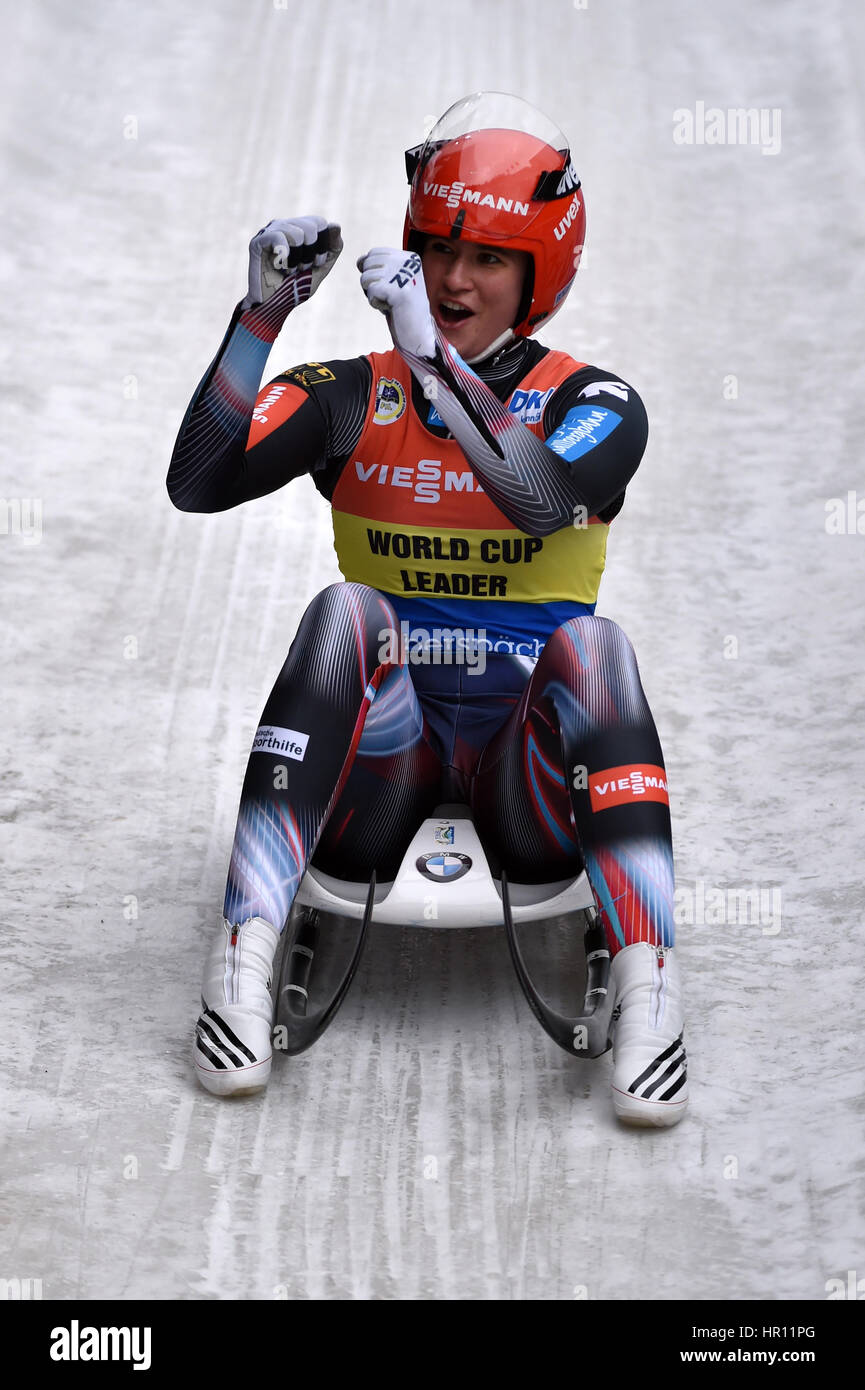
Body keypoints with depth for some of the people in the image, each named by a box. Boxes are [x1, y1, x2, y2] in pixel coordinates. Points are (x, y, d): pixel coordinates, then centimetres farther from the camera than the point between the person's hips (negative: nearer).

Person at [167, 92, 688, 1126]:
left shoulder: (594, 405, 2)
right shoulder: (352, 400, 6)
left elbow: (544, 501, -22)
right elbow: (197, 484, -9)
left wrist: (432, 352, -27)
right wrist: (263, 311, -15)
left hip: (527, 769, -1)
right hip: (381, 764, 1)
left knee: (590, 641, -30)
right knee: (348, 611, -29)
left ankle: (646, 987, -38)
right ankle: (244, 958, -35)